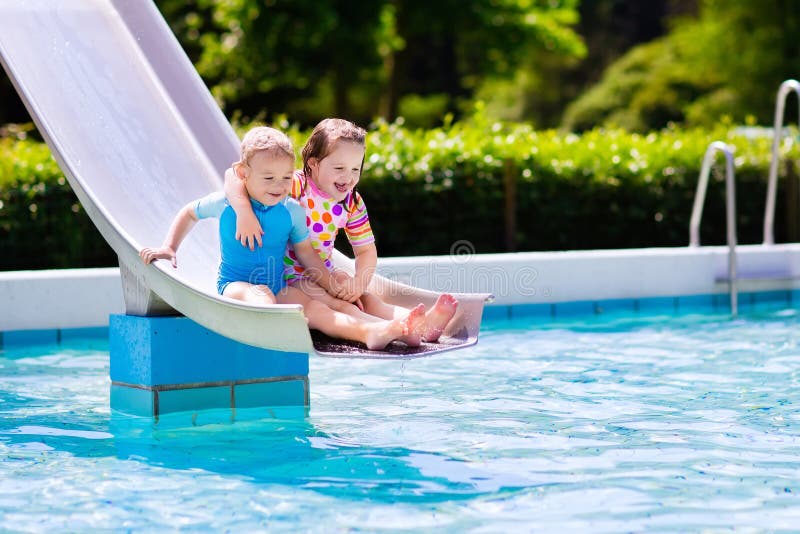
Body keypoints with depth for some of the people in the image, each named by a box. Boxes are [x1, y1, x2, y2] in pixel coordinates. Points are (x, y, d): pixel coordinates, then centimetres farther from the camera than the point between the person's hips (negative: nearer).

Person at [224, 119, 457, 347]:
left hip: (324, 275, 7)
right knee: (339, 306, -30)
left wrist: (359, 282, -16)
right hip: (289, 276, -7)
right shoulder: (295, 186, -19)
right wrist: (245, 213, -45)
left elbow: (366, 250, 5)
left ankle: (421, 325, -35)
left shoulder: (352, 203, 1)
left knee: (369, 301, -15)